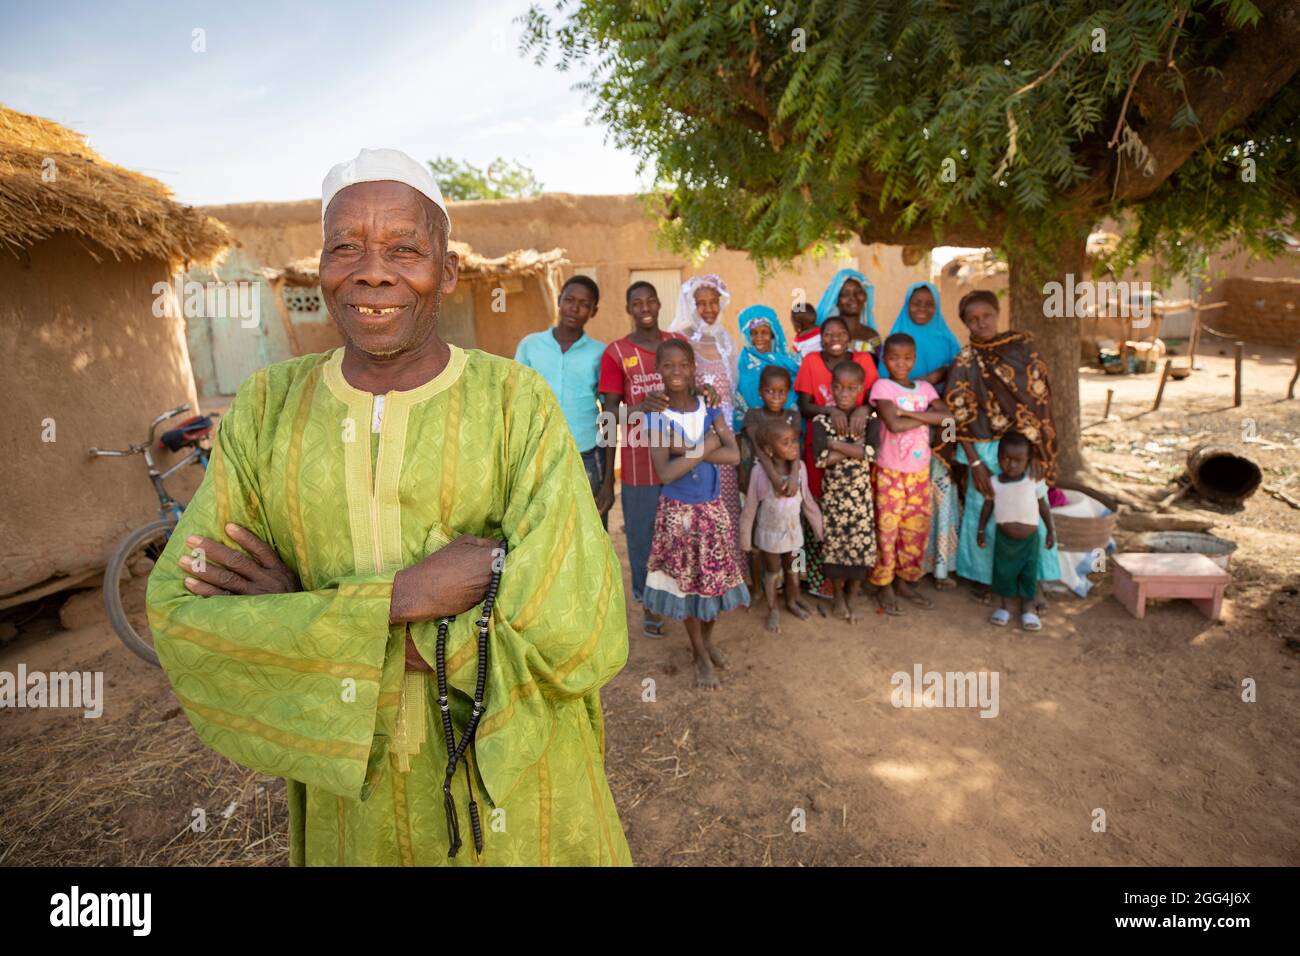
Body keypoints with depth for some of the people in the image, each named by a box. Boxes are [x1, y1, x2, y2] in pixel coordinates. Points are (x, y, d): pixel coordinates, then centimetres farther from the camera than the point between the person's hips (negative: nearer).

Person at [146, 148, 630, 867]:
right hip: (348, 787, 3)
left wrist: (306, 617, -20)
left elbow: (580, 637, -25)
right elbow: (177, 616, -11)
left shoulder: (518, 403, -16)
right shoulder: (268, 408, -5)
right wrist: (403, 593, -25)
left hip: (513, 781, -2)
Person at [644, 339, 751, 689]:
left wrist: (689, 450, -21)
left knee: (714, 576, 13)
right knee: (686, 580, 8)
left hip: (713, 506, 3)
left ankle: (707, 639, 37)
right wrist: (707, 446, -19)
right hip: (678, 511, -3)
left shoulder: (709, 406, -2)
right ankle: (699, 654, 26)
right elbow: (666, 473, -21)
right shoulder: (656, 415, -11)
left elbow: (734, 455, -14)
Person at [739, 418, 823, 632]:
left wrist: (820, 529, 6)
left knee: (792, 568, 23)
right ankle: (772, 611, 36)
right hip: (769, 533, -3)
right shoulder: (760, 472, -25)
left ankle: (792, 601, 47)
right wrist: (746, 540, -8)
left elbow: (807, 500, -1)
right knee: (772, 572, 16)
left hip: (794, 530, 3)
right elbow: (750, 508, -15)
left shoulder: (800, 467, -15)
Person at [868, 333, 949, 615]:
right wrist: (926, 417, -9)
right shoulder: (882, 386, -7)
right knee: (888, 528, 1)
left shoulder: (924, 387, 8)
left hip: (920, 470, 5)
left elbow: (947, 416, -8)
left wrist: (908, 412, -16)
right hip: (891, 471, -5)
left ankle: (905, 581, 26)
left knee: (917, 529, 11)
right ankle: (884, 587, 14)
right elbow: (894, 424, -21)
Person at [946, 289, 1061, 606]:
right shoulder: (964, 363, -4)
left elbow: (1041, 397, 1)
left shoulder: (1022, 347, 1)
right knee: (985, 514, 6)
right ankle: (981, 577, 24)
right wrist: (975, 463, -11)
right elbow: (960, 418, -5)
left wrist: (1037, 449, -5)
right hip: (988, 451, -2)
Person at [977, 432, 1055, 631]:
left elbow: (1043, 507, 0)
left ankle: (1026, 610, 28)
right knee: (1003, 572, 10)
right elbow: (987, 507, 3)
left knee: (1028, 574, 10)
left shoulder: (1034, 481, -11)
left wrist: (1051, 530, 5)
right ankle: (1002, 607, 28)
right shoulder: (994, 482, -10)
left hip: (1029, 539, 0)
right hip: (1004, 538, 0)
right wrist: (981, 530, 7)